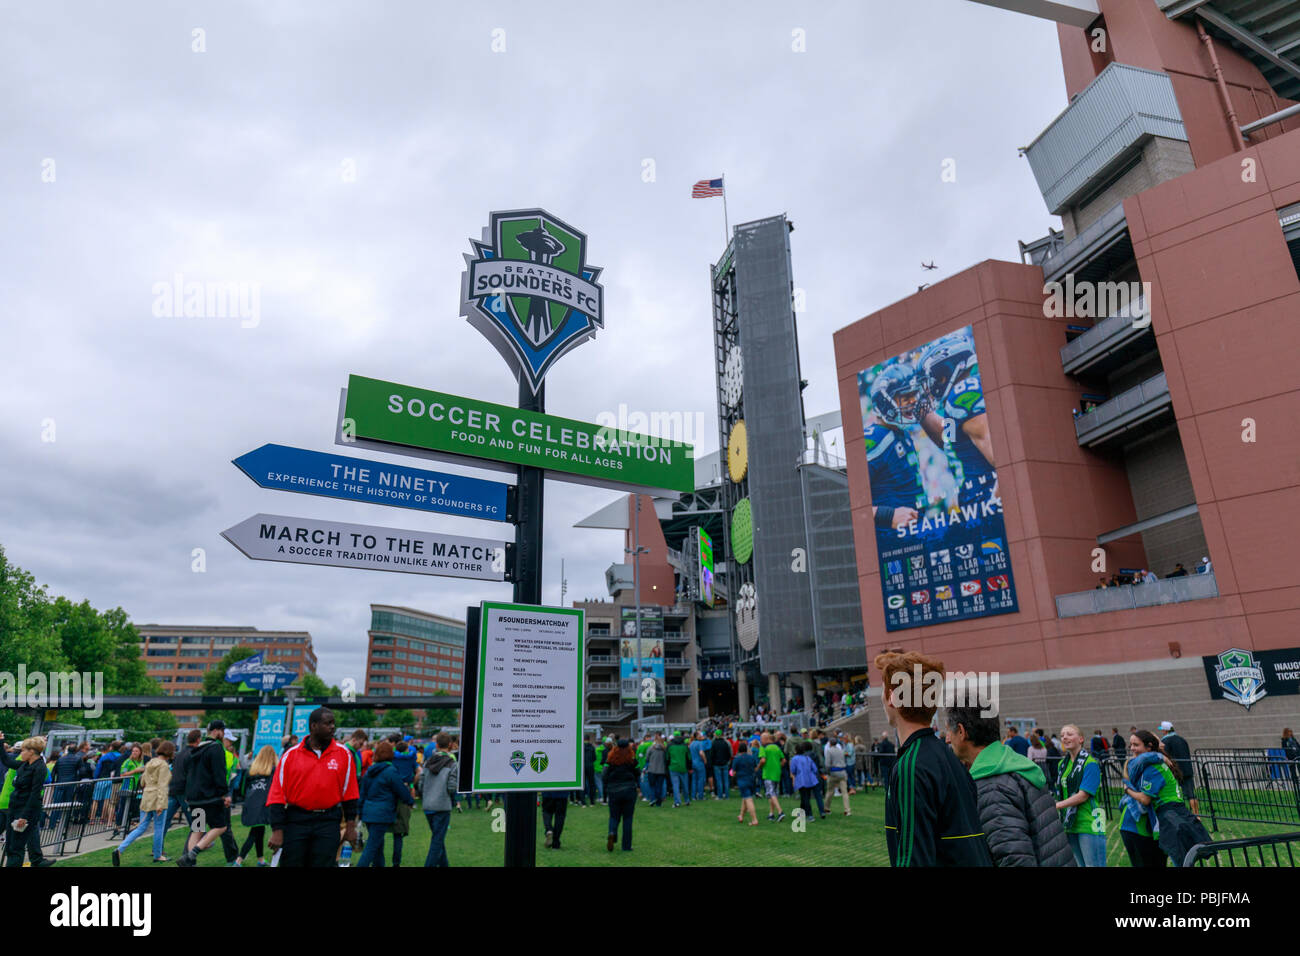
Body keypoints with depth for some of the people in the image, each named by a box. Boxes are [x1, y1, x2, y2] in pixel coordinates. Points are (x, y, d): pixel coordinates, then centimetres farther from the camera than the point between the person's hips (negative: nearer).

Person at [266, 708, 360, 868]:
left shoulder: (343, 753, 1)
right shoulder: (291, 755, -2)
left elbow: (349, 792, 6)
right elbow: (277, 796, -2)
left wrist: (350, 826, 4)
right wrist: (277, 830, -8)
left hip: (328, 821, 0)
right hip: (296, 820, 0)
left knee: (324, 862, 0)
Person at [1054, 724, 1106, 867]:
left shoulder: (1090, 763, -11)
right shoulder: (1063, 764, 11)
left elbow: (1083, 795, -18)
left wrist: (1055, 806, -19)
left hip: (1089, 824, -7)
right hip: (1070, 824, 7)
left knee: (1093, 864, -4)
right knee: (1080, 864, 15)